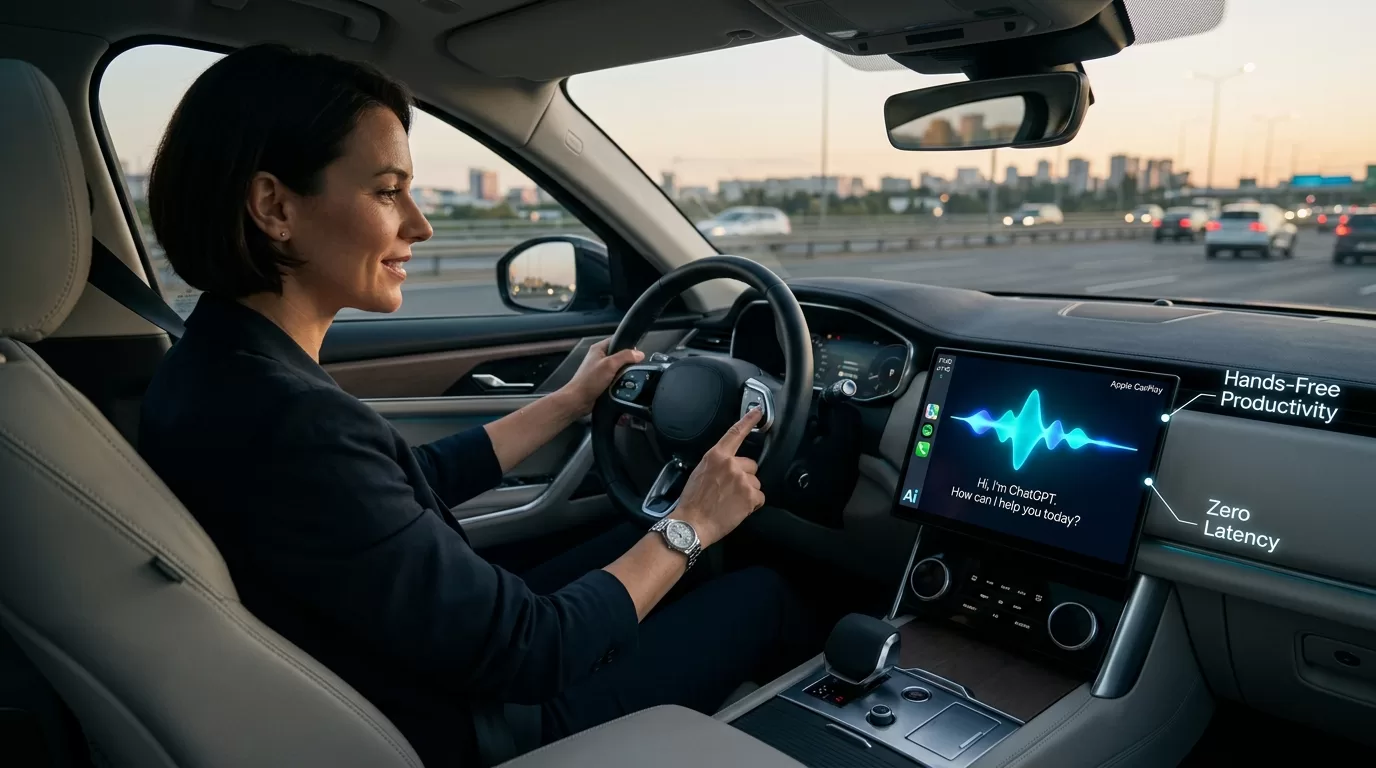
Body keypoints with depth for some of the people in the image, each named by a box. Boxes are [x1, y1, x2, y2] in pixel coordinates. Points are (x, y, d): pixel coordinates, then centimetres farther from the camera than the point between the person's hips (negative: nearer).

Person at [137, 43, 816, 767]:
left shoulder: (221, 362, -4)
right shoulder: (285, 427, -34)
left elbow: (417, 480, 9)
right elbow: (534, 653, -26)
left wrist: (571, 401, 17)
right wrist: (692, 524, -12)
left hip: (451, 665, 8)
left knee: (641, 533, 19)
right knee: (765, 592, 6)